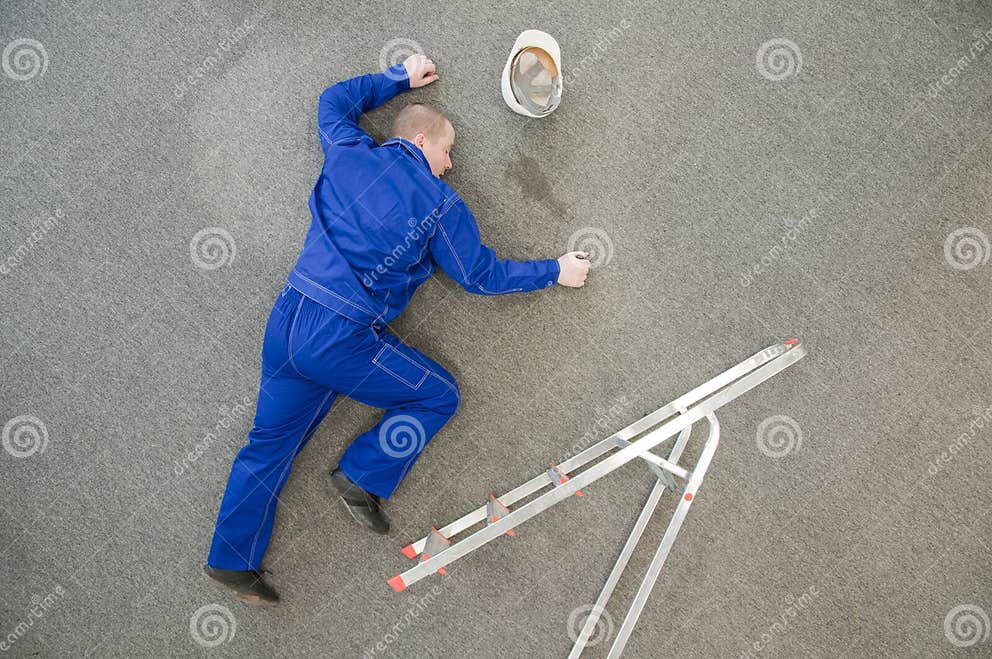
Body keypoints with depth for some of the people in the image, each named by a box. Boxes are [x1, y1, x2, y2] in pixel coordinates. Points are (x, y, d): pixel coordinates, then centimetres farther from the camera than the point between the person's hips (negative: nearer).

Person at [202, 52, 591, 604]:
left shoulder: (349, 153, 11)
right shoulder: (439, 205, -2)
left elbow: (334, 101, 33)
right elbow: (483, 276, 5)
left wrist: (399, 78, 38)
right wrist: (556, 271, 17)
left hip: (286, 319, 7)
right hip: (342, 341, -6)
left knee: (271, 438, 16)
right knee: (439, 394, 11)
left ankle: (232, 559, 22)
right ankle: (363, 477, 10)